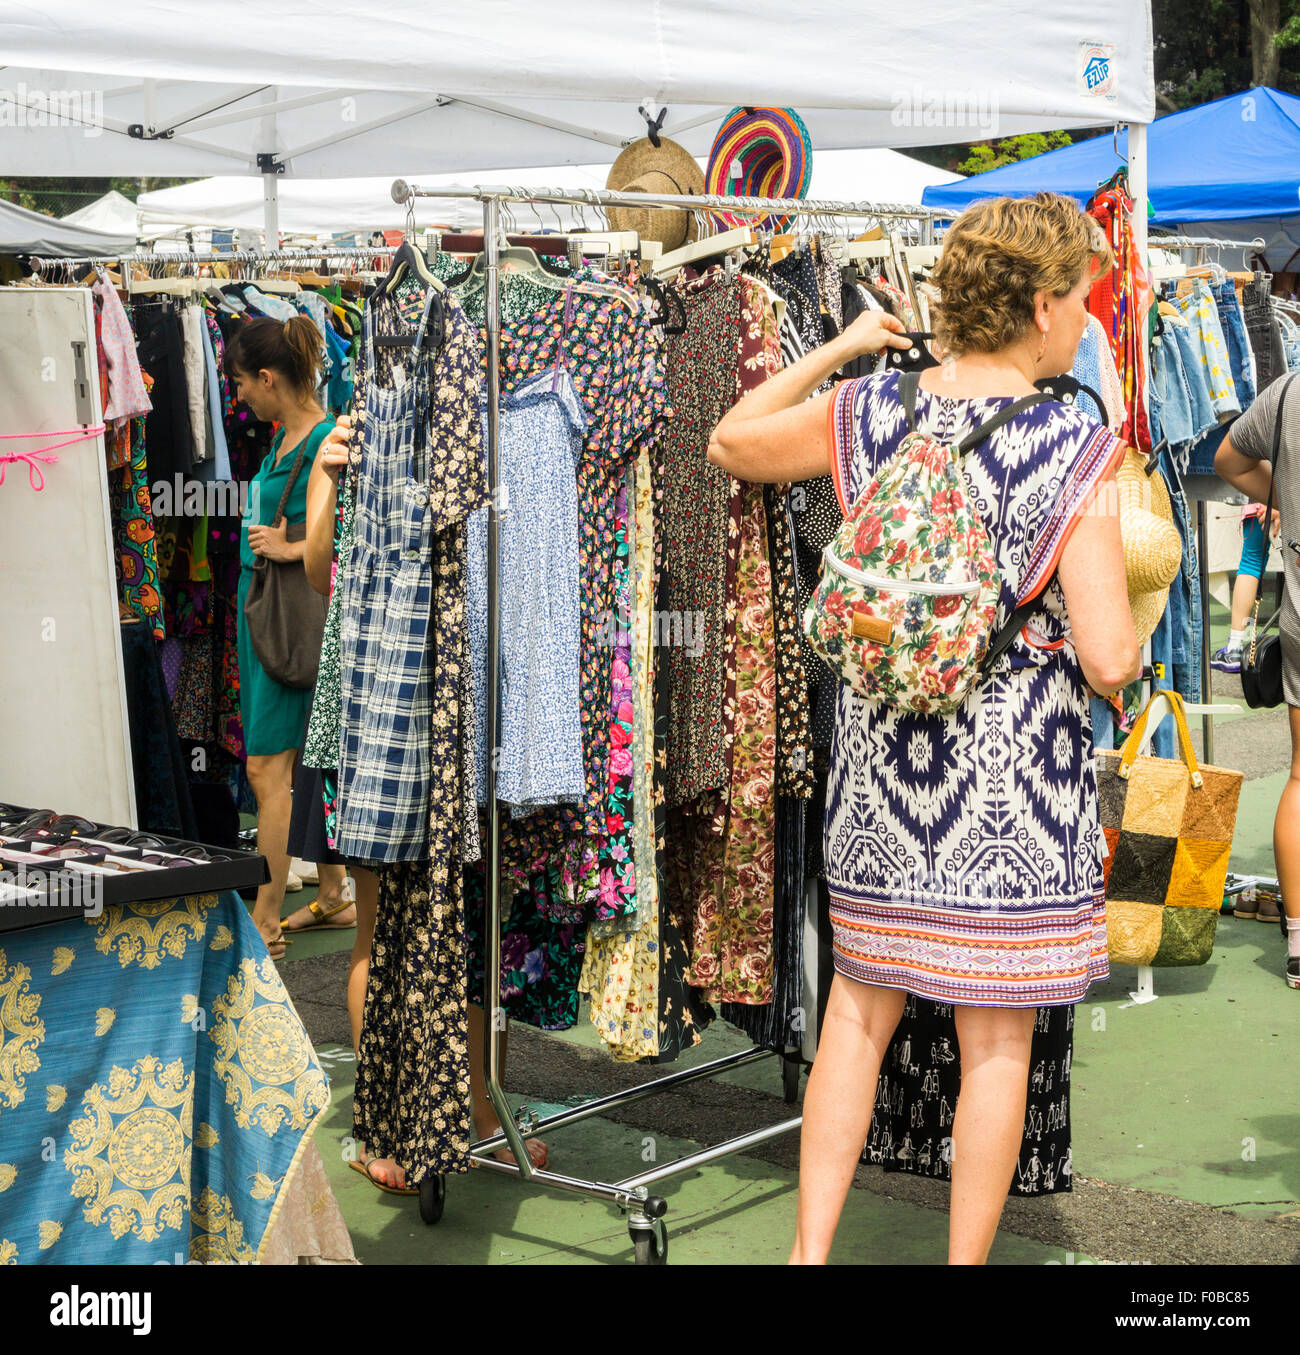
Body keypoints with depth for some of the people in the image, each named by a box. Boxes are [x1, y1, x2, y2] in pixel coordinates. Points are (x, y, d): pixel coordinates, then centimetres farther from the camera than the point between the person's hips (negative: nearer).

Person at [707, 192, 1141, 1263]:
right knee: (997, 1042, 11)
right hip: (1017, 773, -4)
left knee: (860, 1009, 19)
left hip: (879, 758, 4)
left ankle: (811, 1249, 23)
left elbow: (732, 444, 16)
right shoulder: (1078, 451, -16)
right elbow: (1109, 658, -20)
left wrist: (839, 348, 20)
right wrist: (1131, 646, 3)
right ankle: (968, 1257, 23)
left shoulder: (865, 414, -3)